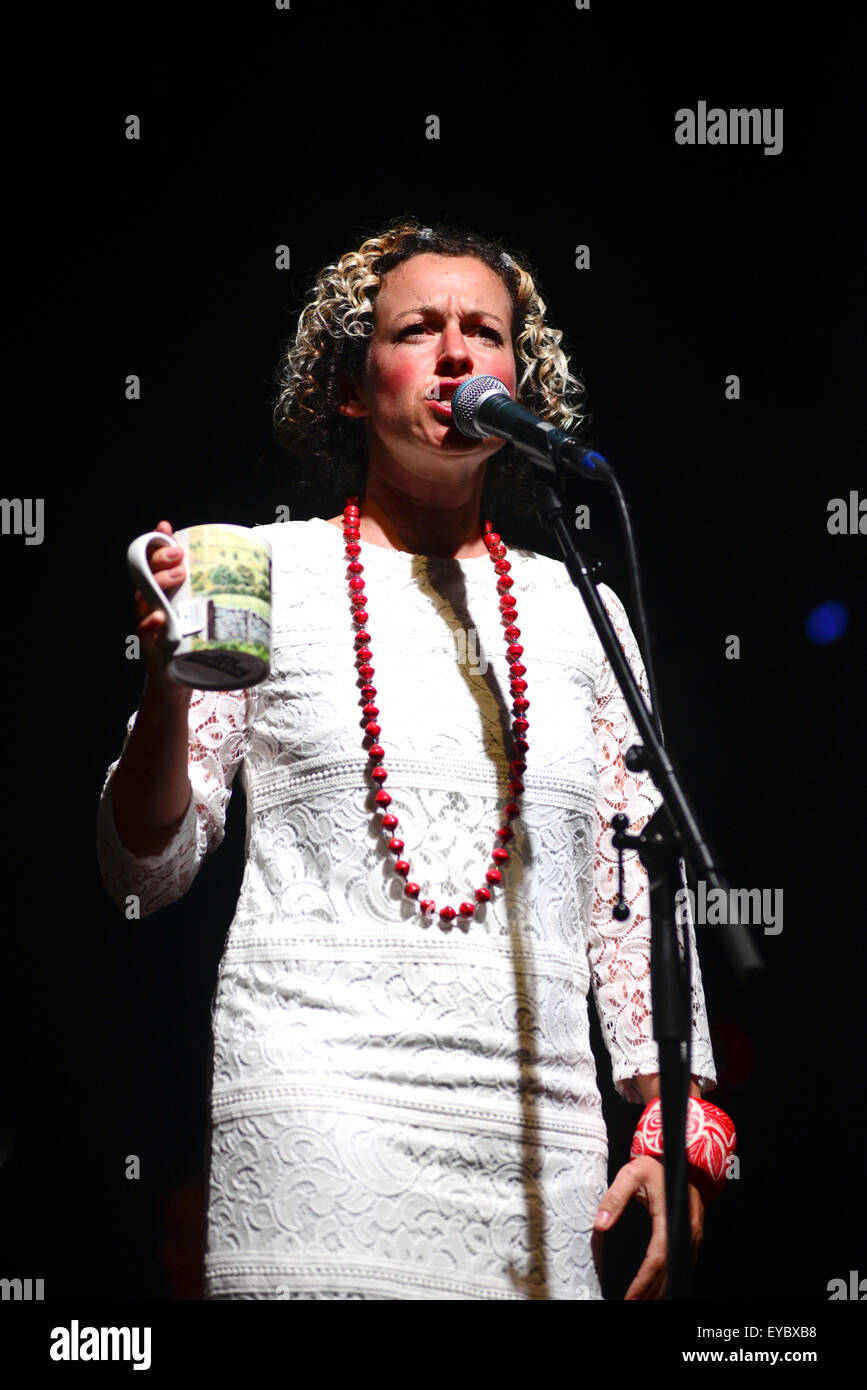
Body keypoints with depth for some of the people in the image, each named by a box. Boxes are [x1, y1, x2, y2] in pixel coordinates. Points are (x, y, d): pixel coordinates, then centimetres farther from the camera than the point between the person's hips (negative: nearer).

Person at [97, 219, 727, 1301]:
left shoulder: (579, 611, 15)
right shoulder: (268, 572, 6)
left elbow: (634, 893, 15)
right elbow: (146, 872, 5)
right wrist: (166, 690, -13)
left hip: (537, 1124, 3)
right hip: (319, 1100, -3)